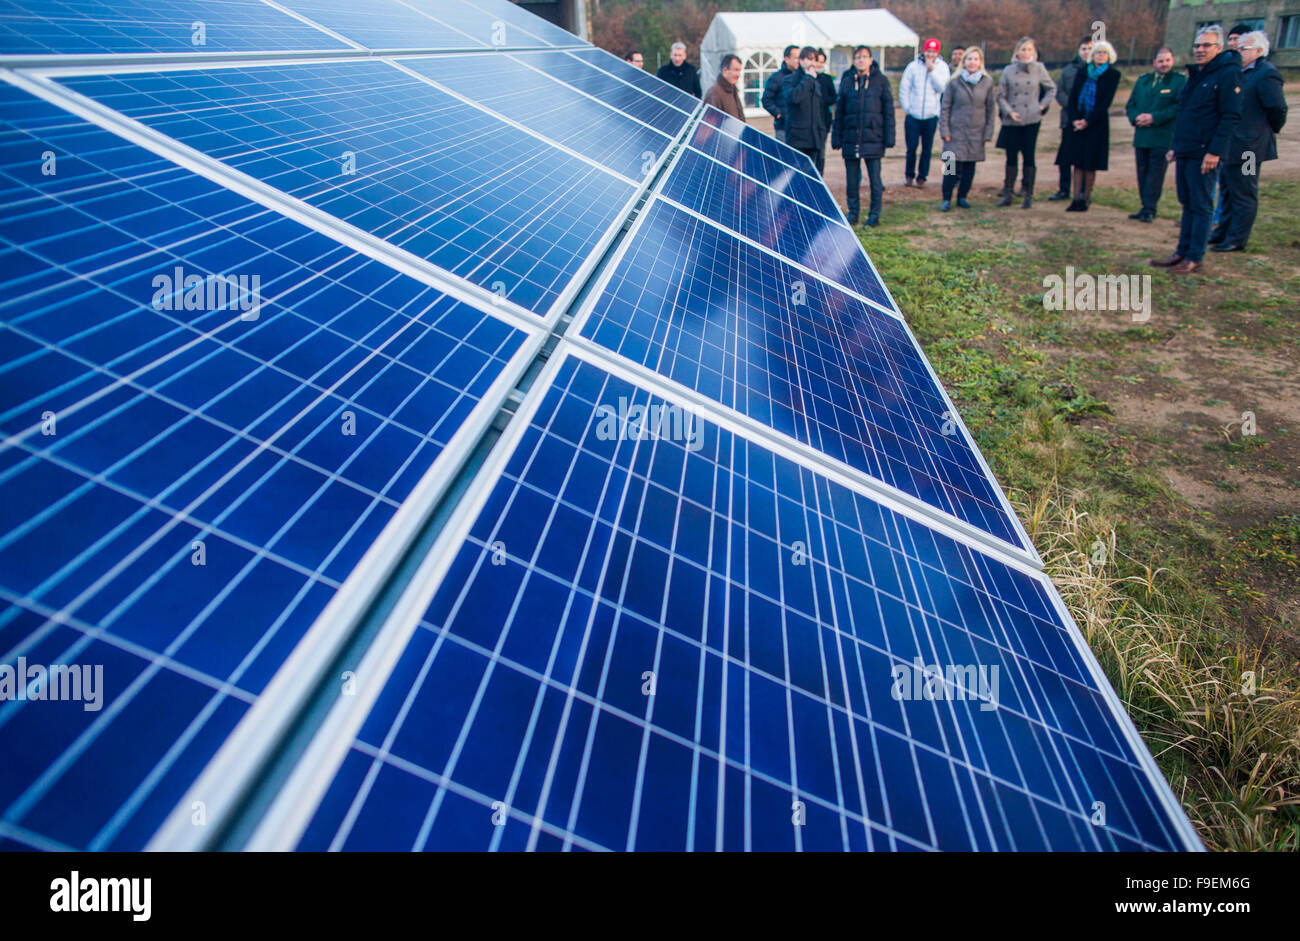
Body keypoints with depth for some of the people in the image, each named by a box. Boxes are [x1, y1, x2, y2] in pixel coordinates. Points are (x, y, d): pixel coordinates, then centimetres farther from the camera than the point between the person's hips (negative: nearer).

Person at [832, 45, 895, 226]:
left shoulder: (881, 81, 3)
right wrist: (836, 138, 5)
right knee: (851, 180, 6)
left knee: (875, 179, 0)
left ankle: (874, 214, 10)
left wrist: (889, 137, -3)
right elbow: (839, 113, 10)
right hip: (851, 139, 2)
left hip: (873, 138, -2)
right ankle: (853, 212, 19)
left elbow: (888, 111, 3)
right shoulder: (847, 82, 7)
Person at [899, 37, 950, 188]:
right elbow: (904, 88, 5)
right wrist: (906, 108, 1)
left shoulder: (942, 67, 4)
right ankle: (909, 175, 16)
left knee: (927, 148, 4)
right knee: (911, 147, 0)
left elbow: (942, 87, -9)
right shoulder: (913, 66, 2)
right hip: (913, 115, 0)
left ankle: (922, 176, 15)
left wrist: (932, 70, -14)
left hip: (931, 116, 0)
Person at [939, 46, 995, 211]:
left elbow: (991, 109, 7)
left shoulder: (987, 82, 3)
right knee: (953, 166, -9)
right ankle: (947, 199, 2)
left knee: (970, 167, 6)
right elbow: (945, 107, 2)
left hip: (976, 134, 2)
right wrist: (944, 131, -5)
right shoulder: (954, 82, -1)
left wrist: (988, 133, 1)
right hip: (956, 132, -2)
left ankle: (962, 197, 19)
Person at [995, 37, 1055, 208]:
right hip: (1012, 122, 1)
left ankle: (1029, 195, 4)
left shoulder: (1039, 68, 4)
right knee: (1011, 157, 3)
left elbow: (1051, 88, 14)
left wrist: (1042, 105, 4)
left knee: (1029, 156, -1)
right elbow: (1001, 96, 5)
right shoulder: (1008, 71, 3)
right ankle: (1007, 194, 10)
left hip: (1032, 120, -1)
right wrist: (1009, 112, -7)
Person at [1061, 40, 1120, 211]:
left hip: (1096, 124, -3)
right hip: (1078, 123, 3)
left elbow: (1106, 102, -7)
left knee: (1090, 164, -1)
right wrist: (1074, 119, -8)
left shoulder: (1113, 74, 0)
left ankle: (1085, 199, 4)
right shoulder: (1082, 73, 9)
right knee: (1078, 162, 1)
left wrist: (1088, 121, -13)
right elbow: (1072, 97, 6)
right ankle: (1076, 199, 3)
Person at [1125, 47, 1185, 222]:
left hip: (1163, 138, -5)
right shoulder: (1143, 80, 16)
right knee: (1142, 173, 7)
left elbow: (1179, 107, -11)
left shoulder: (1180, 80, -1)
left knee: (1155, 174, -5)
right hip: (1141, 136, 5)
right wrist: (1136, 117, -5)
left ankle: (1149, 209, -3)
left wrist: (1154, 117, -17)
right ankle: (1146, 207, 15)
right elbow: (1130, 105, 16)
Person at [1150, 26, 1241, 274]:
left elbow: (1231, 118, -14)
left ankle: (1194, 258, 0)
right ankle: (1182, 252, 17)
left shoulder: (1228, 74, -9)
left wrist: (1215, 151, -21)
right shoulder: (1195, 75, 17)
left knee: (1201, 206, -3)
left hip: (1205, 154, -8)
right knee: (1188, 204, 12)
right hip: (1185, 152, 8)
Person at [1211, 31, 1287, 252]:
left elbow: (1277, 108, -16)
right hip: (1231, 144, 10)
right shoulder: (1242, 72, 14)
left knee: (1243, 194, -2)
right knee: (1229, 190, 18)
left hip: (1247, 146, -10)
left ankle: (1237, 239, 4)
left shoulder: (1266, 73, -14)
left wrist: (1271, 131, -2)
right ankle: (1224, 232, 29)